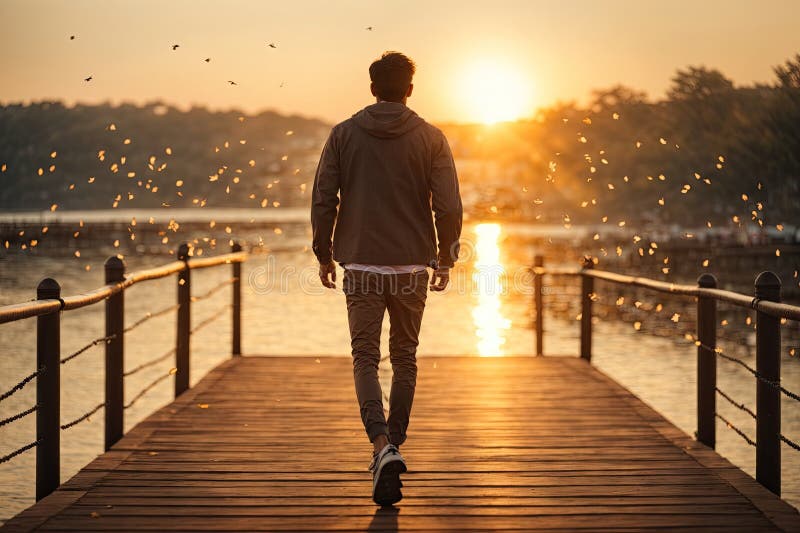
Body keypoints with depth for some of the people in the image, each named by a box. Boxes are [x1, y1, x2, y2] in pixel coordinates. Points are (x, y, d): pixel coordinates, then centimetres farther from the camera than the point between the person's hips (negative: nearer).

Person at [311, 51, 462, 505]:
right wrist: (446, 258, 7)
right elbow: (449, 207, -5)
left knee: (366, 358, 2)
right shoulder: (431, 138, -2)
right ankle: (394, 444, 24)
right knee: (405, 358, 15)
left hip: (361, 265, 0)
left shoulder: (344, 134, 0)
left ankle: (383, 446, -19)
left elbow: (323, 201, -1)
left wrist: (325, 255, 10)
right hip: (412, 265, 1)